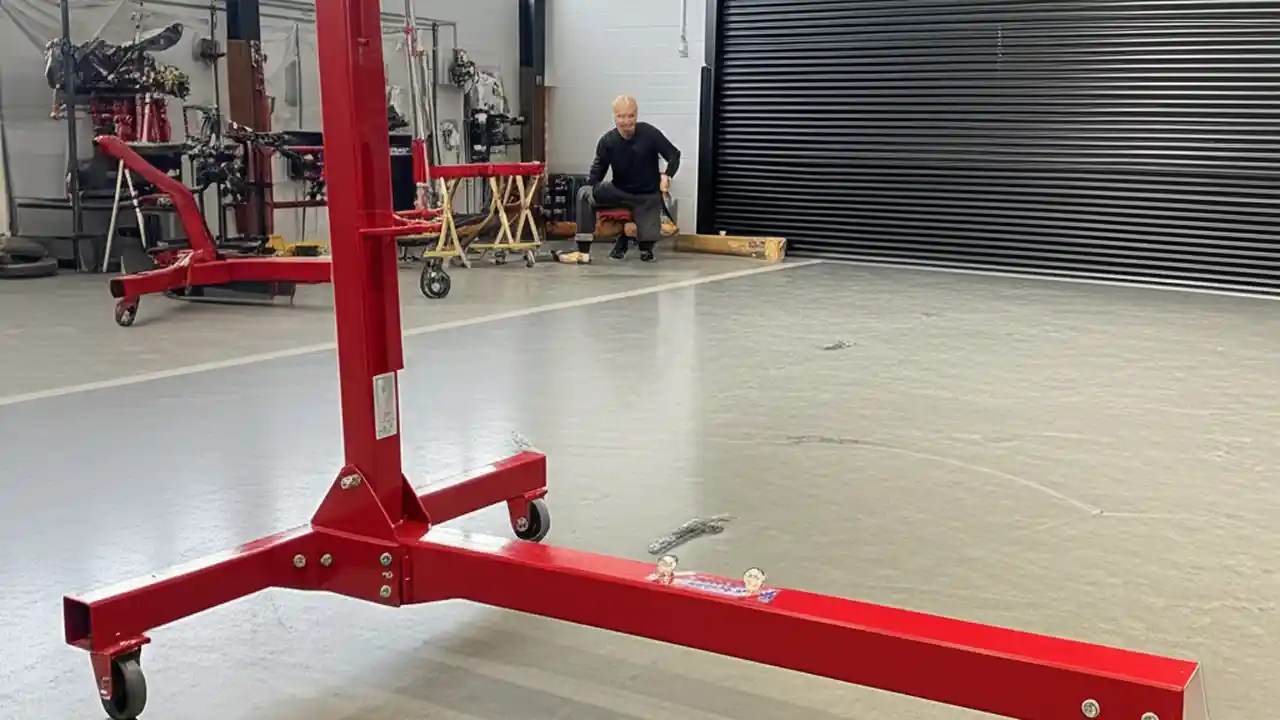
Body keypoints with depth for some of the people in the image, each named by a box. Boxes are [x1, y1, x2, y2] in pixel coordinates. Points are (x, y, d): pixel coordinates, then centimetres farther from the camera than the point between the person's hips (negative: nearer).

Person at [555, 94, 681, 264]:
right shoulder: (607, 141, -11)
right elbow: (597, 171, -5)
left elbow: (674, 155, -9)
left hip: (647, 196, -1)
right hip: (619, 191, 2)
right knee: (584, 194, -24)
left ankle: (645, 248, 31)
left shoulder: (649, 134, -17)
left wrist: (667, 175, -27)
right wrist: (589, 190, -25)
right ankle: (583, 252, -22)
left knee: (649, 238, -13)